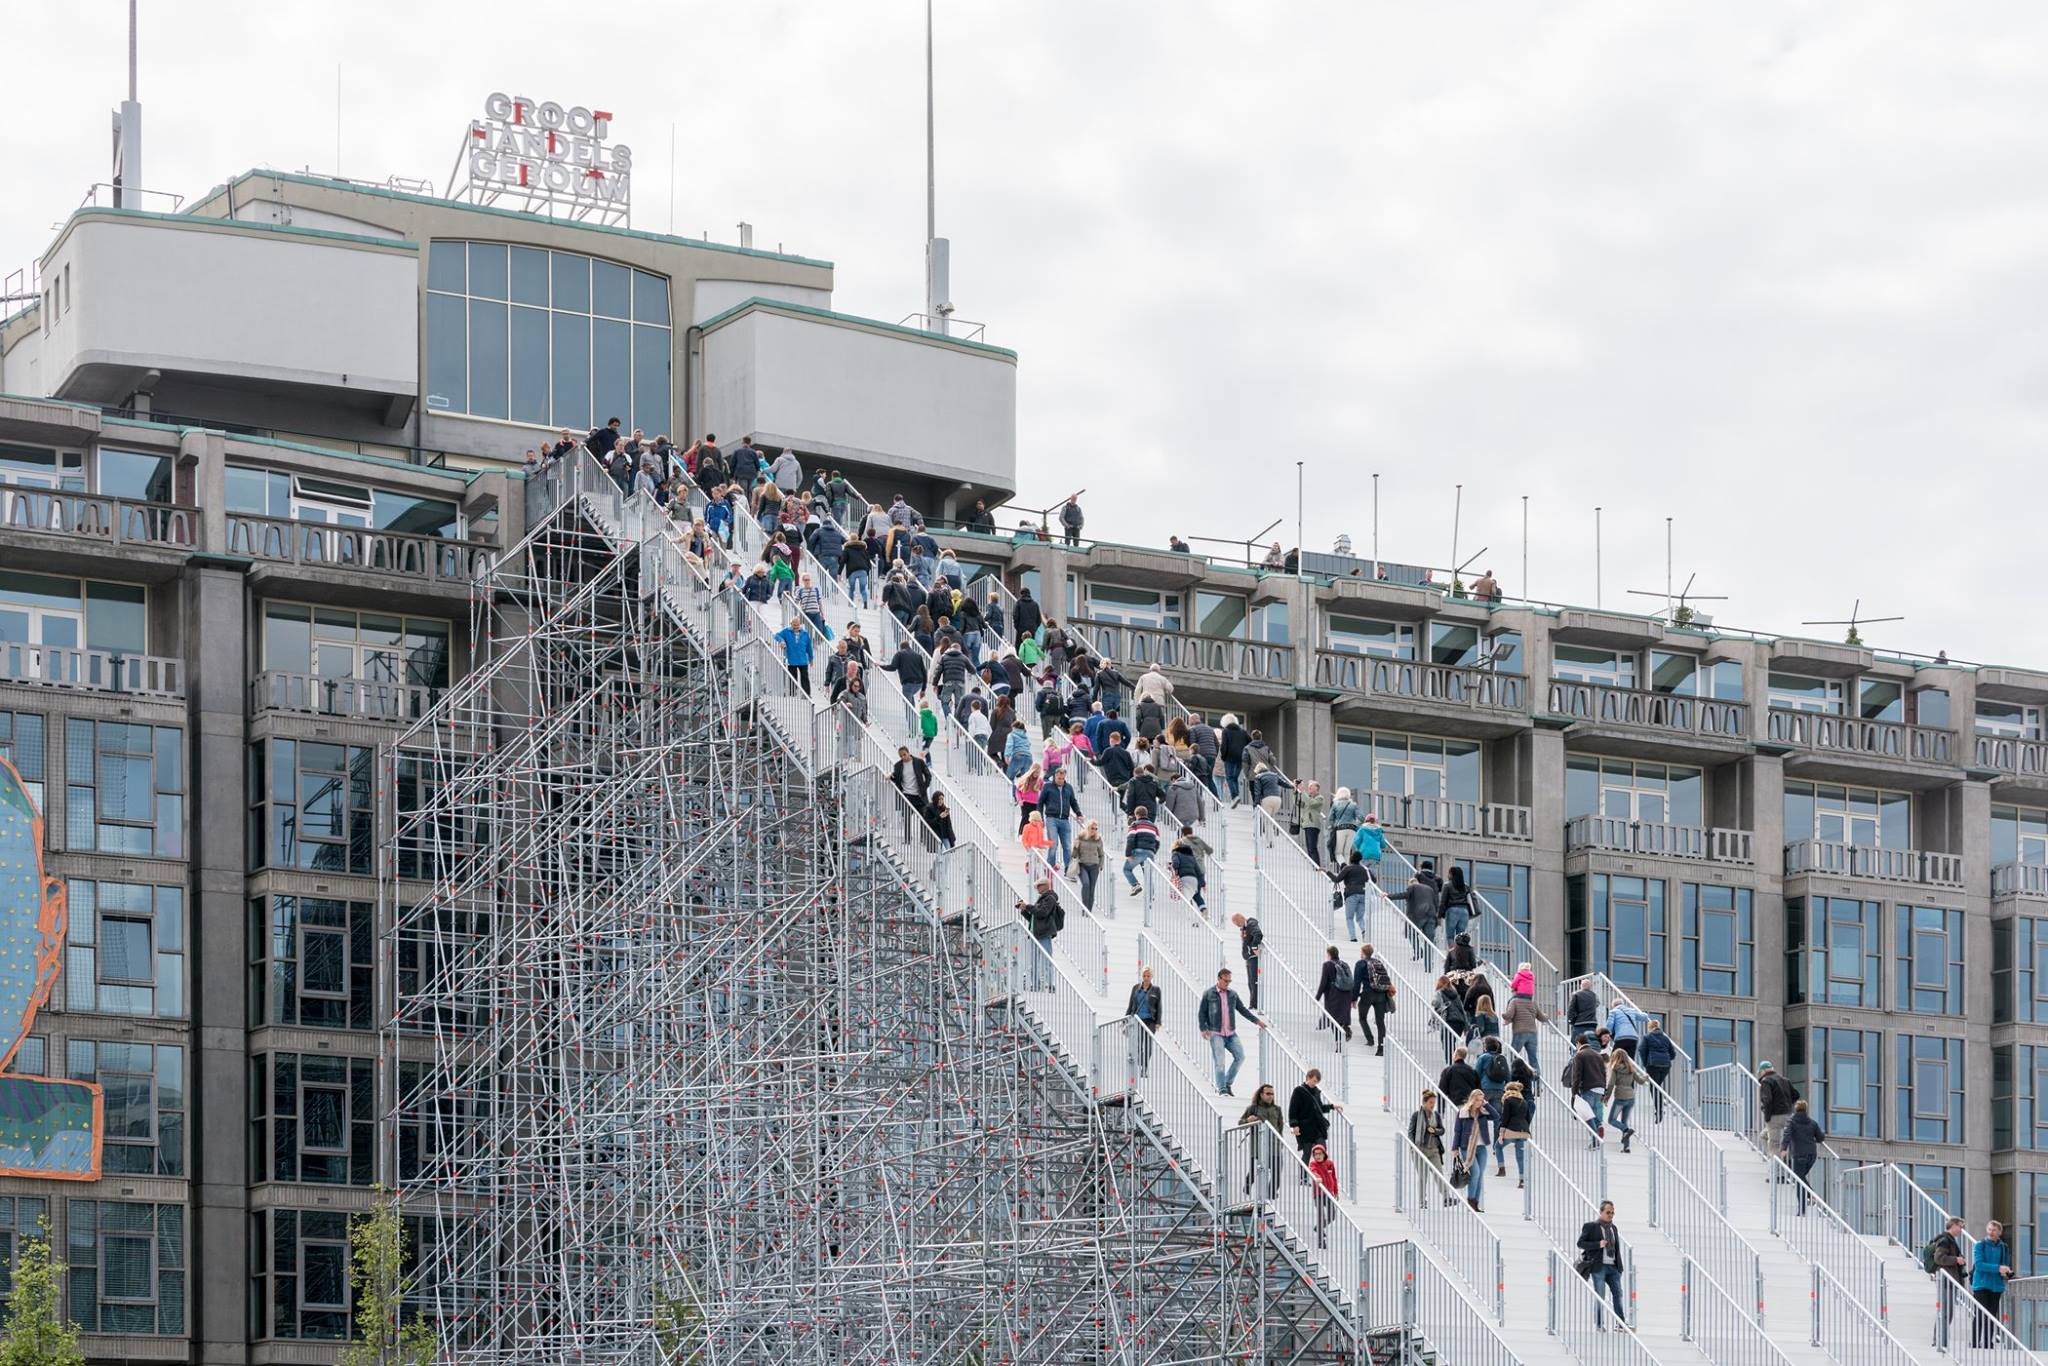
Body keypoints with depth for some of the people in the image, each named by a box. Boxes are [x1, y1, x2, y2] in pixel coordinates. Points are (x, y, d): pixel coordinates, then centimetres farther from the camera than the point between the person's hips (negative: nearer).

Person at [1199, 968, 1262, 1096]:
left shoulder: (1233, 994, 11)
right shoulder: (1208, 994, 0)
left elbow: (1243, 1009, 17)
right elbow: (1201, 1012, 1)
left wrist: (1257, 1020, 11)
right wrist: (1203, 1029, -9)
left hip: (1231, 1034, 4)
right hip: (1216, 1034, -4)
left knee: (1240, 1056, -5)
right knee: (1219, 1061, -10)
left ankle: (1227, 1084, 9)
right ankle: (1222, 1089, -3)